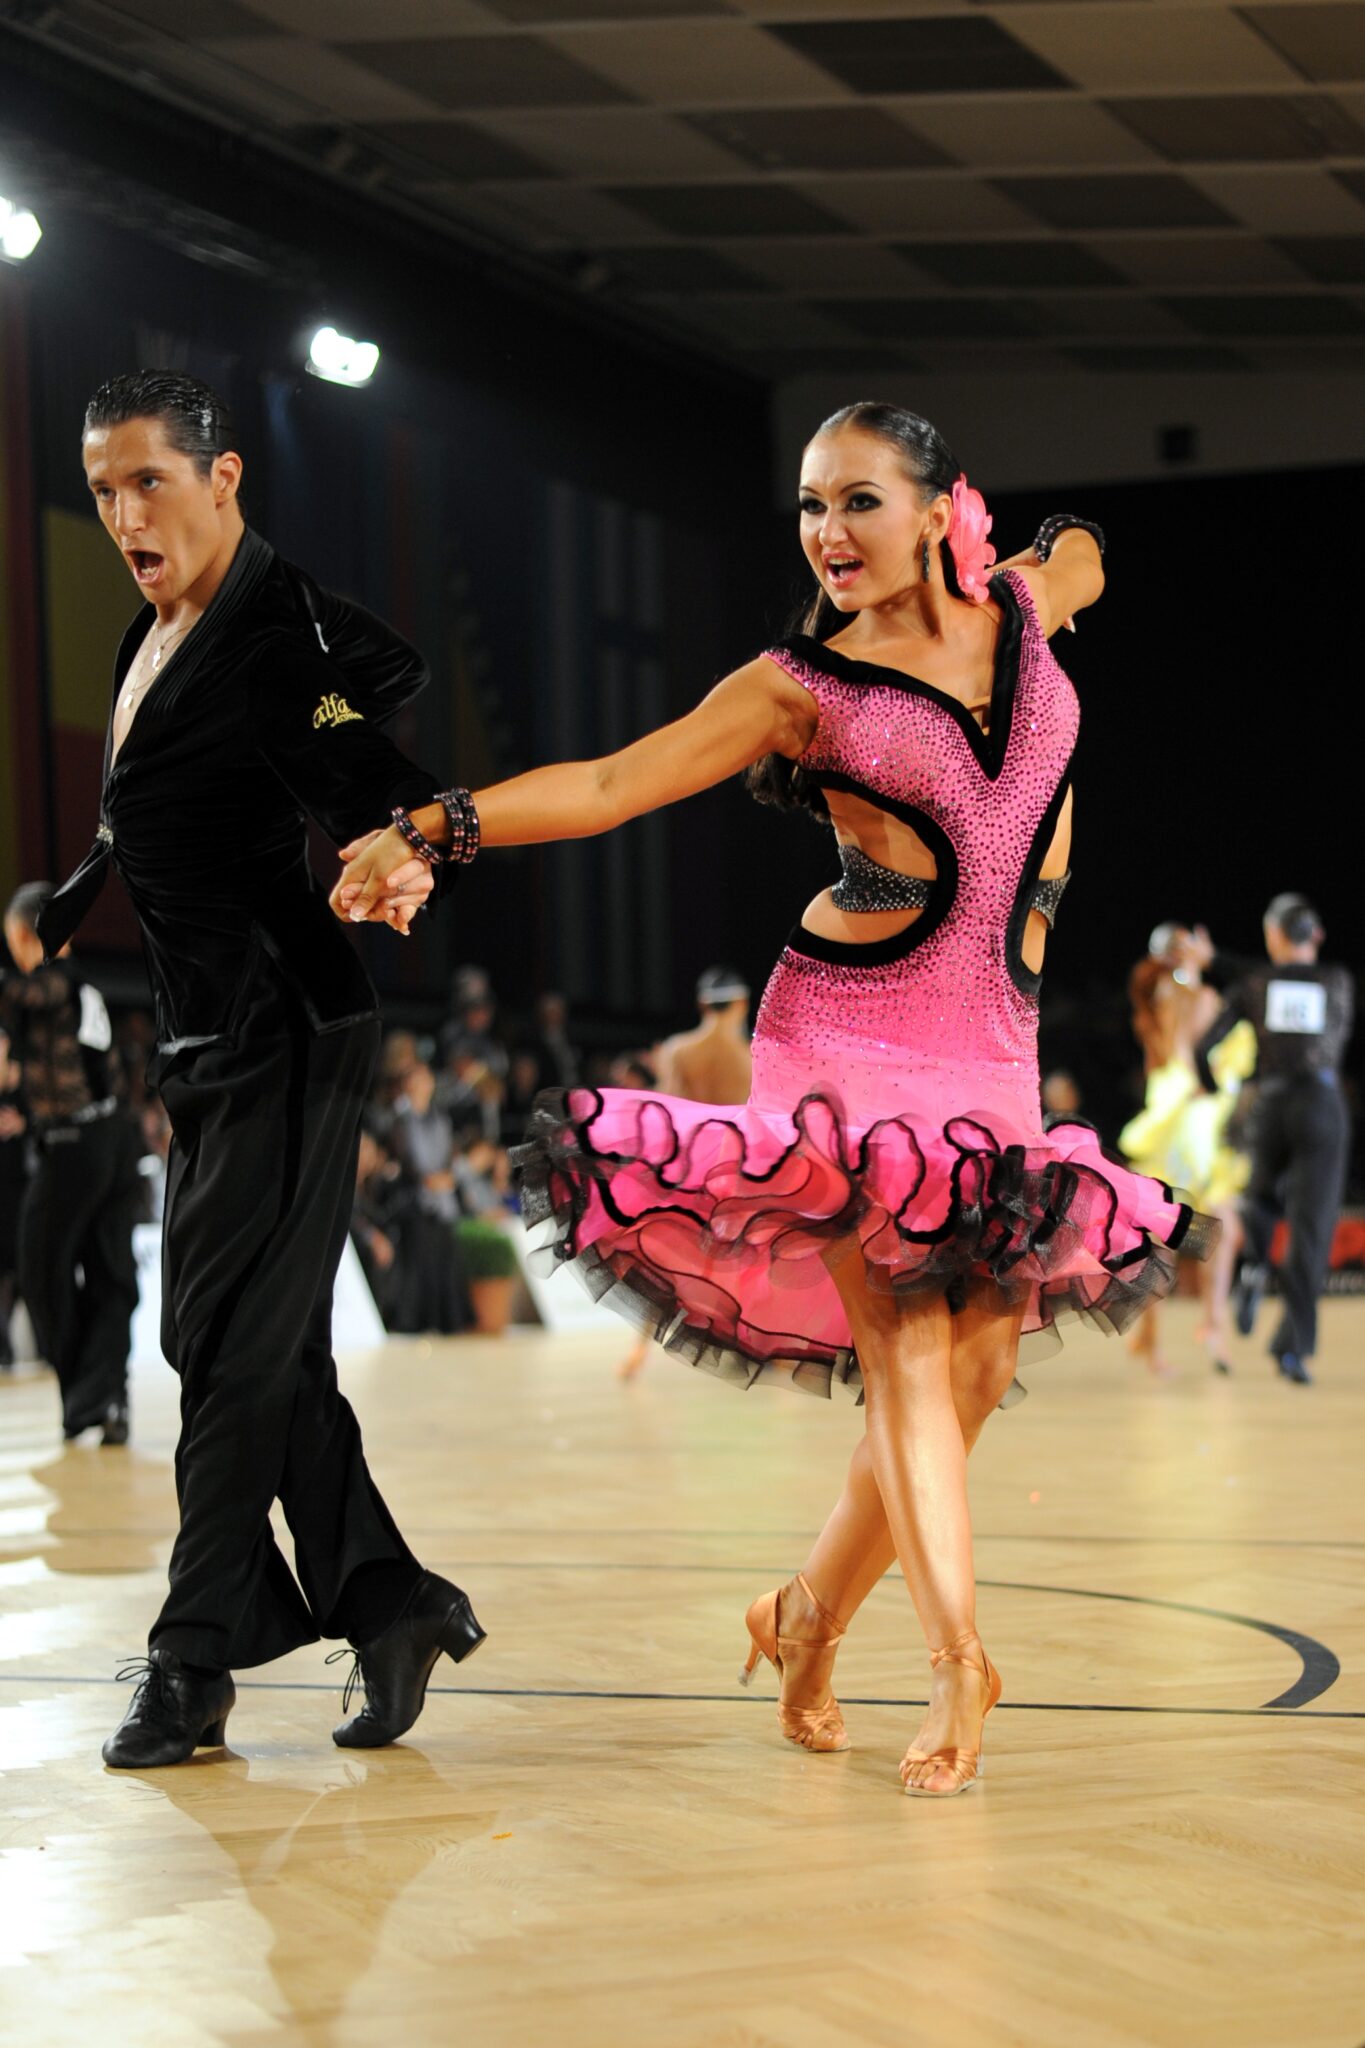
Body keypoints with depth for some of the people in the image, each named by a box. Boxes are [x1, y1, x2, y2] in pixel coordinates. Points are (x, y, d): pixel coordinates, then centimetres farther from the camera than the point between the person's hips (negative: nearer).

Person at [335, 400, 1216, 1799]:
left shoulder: (1023, 608, 9)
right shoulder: (804, 685, -1)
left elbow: (1075, 545, 35)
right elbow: (608, 783, -8)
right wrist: (437, 830, -17)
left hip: (995, 1058, 4)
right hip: (849, 1041, -4)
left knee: (974, 1368, 0)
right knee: (905, 1344, -16)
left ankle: (809, 1617, 16)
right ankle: (956, 1662, -16)